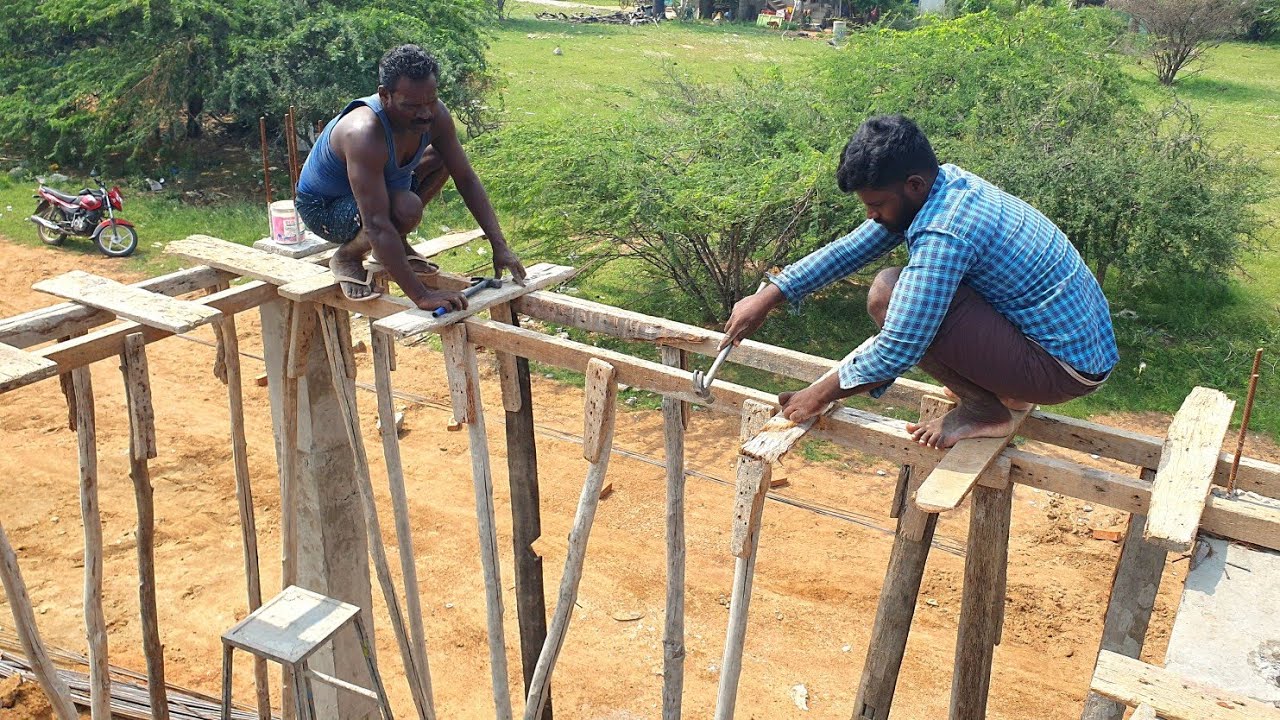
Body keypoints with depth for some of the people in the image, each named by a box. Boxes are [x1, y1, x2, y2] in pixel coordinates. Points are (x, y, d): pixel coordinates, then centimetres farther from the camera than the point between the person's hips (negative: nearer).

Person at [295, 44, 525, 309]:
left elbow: (467, 180, -8)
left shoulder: (435, 115, -18)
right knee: (406, 208, -34)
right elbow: (376, 225, -42)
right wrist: (421, 296, -45)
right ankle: (346, 257, -5)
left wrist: (500, 247, -15)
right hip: (324, 208, -8)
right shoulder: (365, 133, -39)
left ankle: (396, 245, 10)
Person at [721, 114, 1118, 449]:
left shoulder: (944, 233, -26)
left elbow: (897, 350, -26)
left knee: (888, 295, -22)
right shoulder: (945, 180, 2)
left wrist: (821, 394, -11)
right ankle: (1005, 388, 17)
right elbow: (850, 249, 9)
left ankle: (984, 410, -6)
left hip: (1064, 369, -10)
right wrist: (769, 296, 7)